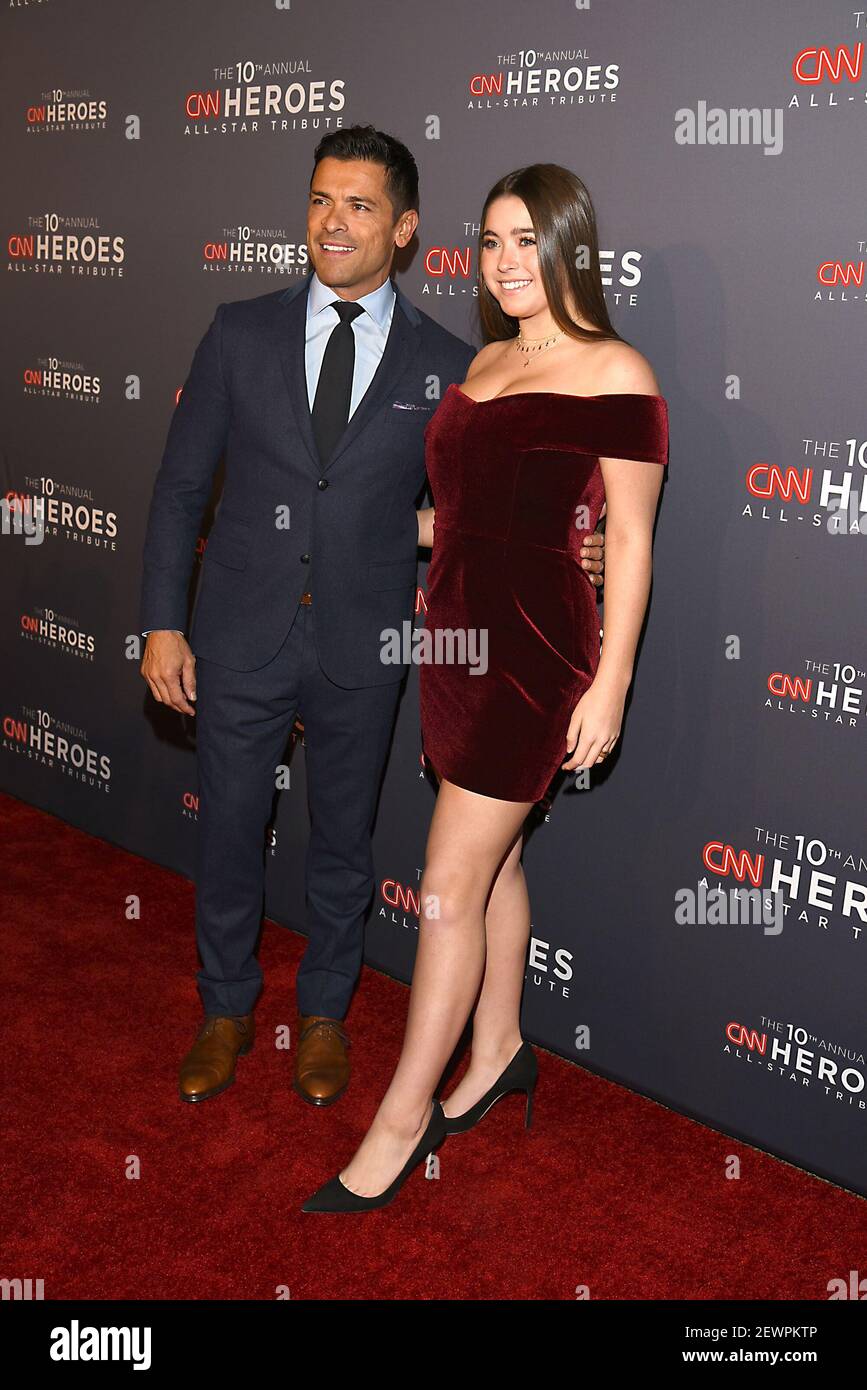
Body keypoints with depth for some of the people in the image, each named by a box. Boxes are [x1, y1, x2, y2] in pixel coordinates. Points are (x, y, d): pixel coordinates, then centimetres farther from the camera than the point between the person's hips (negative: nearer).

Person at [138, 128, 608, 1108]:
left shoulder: (446, 365, -2)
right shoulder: (241, 333, 0)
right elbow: (181, 486, 2)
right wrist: (163, 624, -3)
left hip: (361, 651, 0)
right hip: (241, 639, 1)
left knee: (342, 839, 15)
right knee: (227, 834, 12)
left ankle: (324, 1013, 37)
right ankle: (226, 1009, 36)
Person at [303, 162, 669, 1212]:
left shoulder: (614, 374, -8)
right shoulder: (488, 360, 13)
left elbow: (628, 538, -10)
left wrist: (609, 686, -12)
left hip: (534, 645, -7)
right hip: (456, 631, 7)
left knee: (449, 885, -4)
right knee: (492, 857, 17)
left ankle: (401, 1121, 8)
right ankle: (497, 1052, 34)